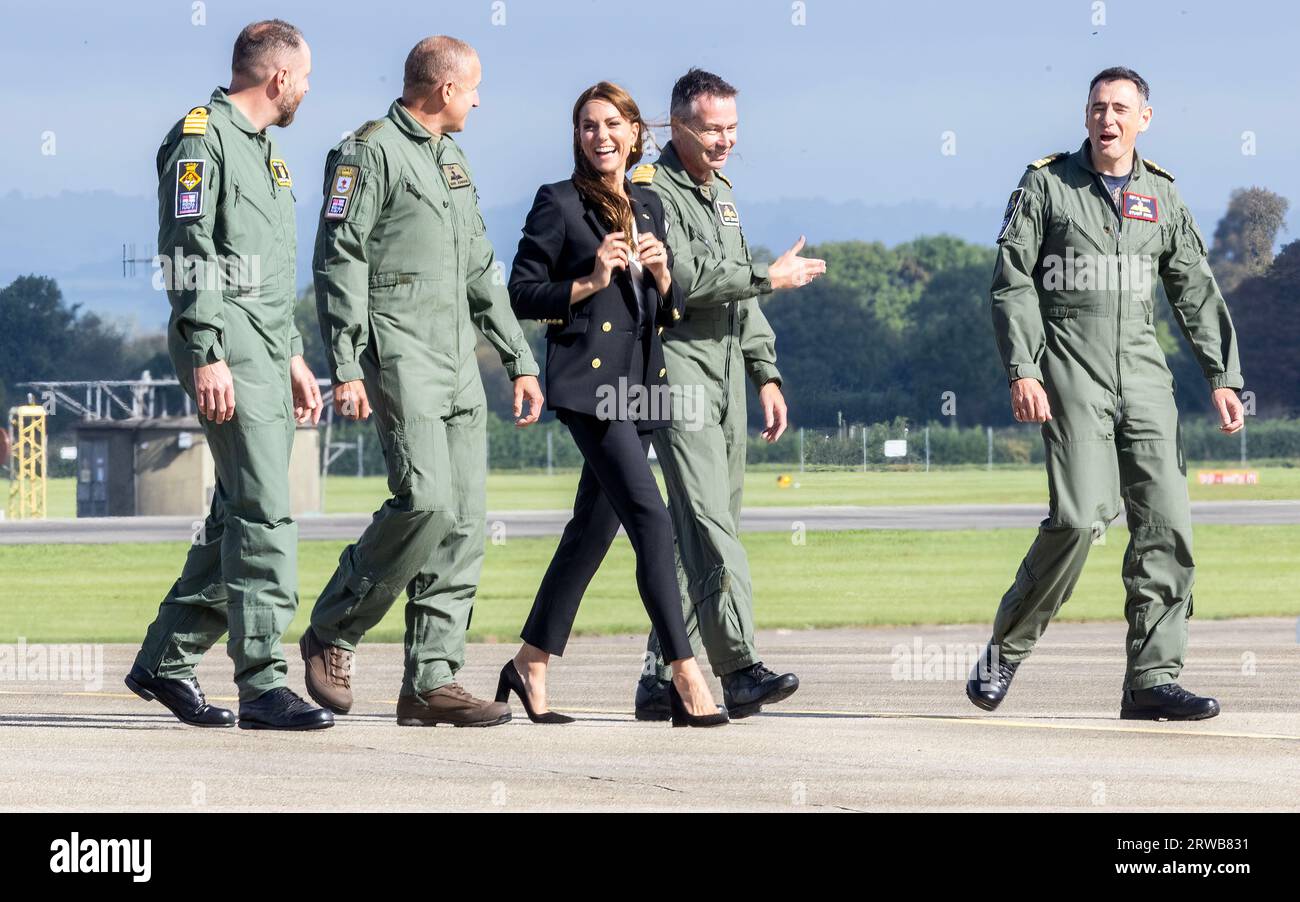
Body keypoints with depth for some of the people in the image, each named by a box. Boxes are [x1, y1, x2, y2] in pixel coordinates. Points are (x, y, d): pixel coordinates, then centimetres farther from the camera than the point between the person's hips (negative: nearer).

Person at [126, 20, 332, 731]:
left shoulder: (262, 151, 23)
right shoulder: (201, 137, -7)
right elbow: (186, 249, -14)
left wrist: (294, 356, 24)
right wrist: (206, 355, -20)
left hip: (266, 354, 10)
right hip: (226, 347, -10)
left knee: (238, 518, 10)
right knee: (265, 517, -14)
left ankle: (165, 662, 18)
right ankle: (262, 685, -15)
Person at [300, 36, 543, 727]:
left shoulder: (451, 163, 23)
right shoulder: (369, 152, -4)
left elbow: (482, 273, 28)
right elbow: (339, 260, -10)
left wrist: (520, 360, 23)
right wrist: (346, 367, -17)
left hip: (458, 363, 9)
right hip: (399, 354, -9)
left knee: (464, 522, 0)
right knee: (426, 502, -20)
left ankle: (431, 683, -1)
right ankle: (332, 634, -4)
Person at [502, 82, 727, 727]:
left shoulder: (648, 208, 17)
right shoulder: (558, 203, -1)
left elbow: (672, 311, 20)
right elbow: (522, 293, -3)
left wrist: (662, 276, 0)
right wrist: (591, 282, -14)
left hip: (640, 384, 7)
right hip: (588, 380, -7)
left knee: (593, 528, 10)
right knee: (651, 521, -16)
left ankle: (530, 667, 20)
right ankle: (686, 679, -18)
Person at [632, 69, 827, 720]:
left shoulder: (720, 191, 21)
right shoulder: (653, 190, -8)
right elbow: (685, 276, -20)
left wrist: (766, 374, 19)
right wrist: (771, 276, -11)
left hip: (726, 372, 9)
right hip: (677, 366, -9)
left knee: (703, 525, 6)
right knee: (708, 520, -17)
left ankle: (660, 678, 9)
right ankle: (741, 671, -25)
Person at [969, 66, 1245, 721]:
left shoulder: (1161, 196, 14)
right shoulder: (1047, 185, 4)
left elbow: (1196, 292, 17)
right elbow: (1011, 284, -1)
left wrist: (1222, 376, 8)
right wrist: (1022, 371, -12)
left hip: (1143, 377, 4)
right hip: (1071, 374, -4)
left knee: (1166, 520, -7)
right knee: (1080, 517, -17)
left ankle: (1152, 678, -4)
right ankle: (1005, 649, 1)